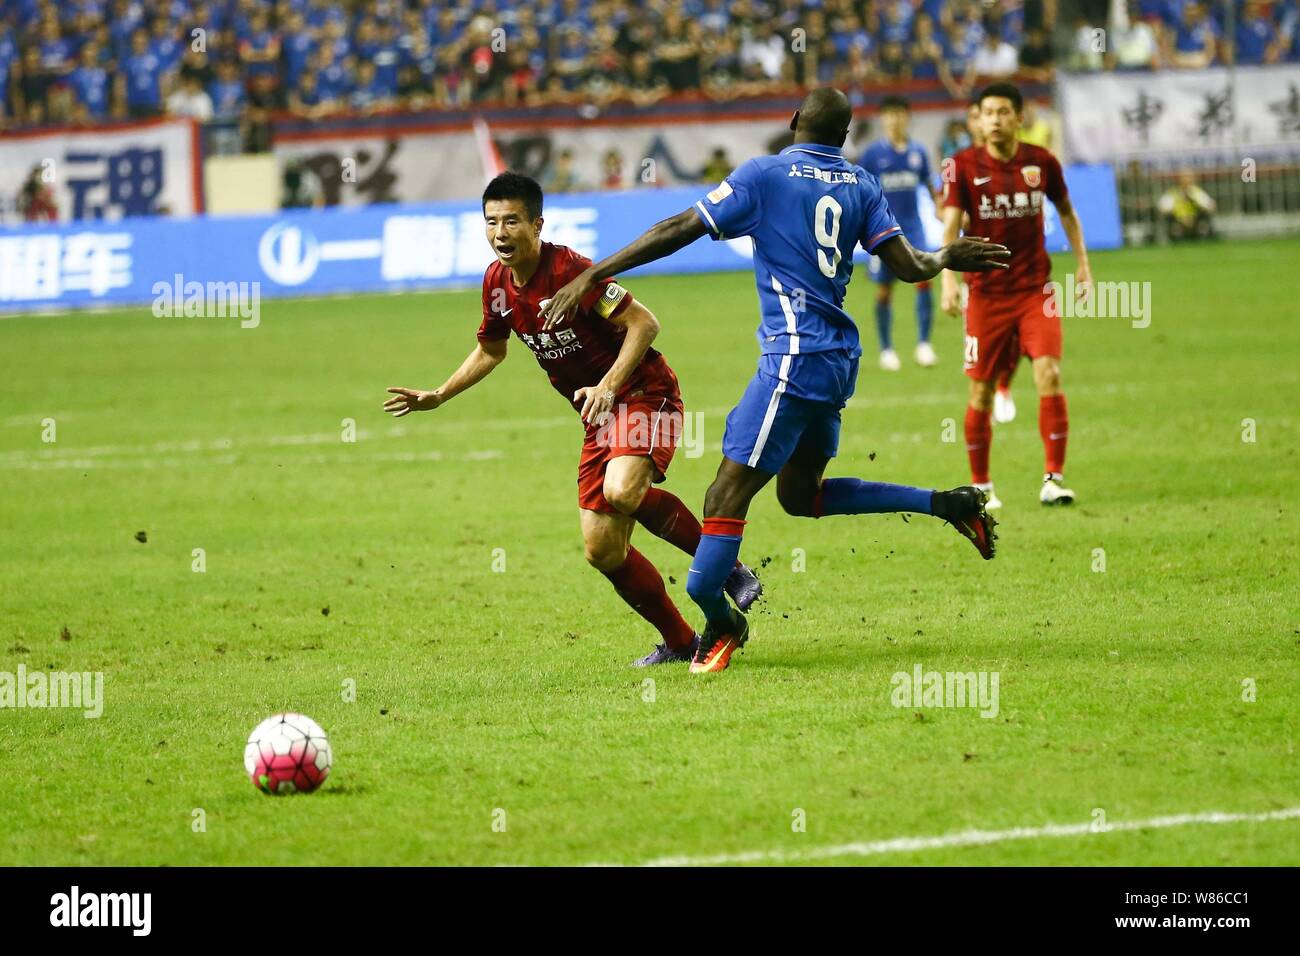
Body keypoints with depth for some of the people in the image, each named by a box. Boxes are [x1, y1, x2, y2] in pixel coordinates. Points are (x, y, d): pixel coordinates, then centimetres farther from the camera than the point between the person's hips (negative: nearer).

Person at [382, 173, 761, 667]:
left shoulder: (568, 270, -21)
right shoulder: (497, 283, 3)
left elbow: (643, 324, -22)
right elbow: (490, 350, 23)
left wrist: (608, 386, -31)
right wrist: (437, 397, 16)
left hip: (643, 392, -8)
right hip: (599, 420, 8)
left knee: (622, 491, -35)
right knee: (603, 551, 1)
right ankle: (679, 641, 18)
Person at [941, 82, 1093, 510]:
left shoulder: (1042, 162, 0)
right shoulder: (964, 165, -5)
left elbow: (1066, 211, 16)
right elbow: (951, 225, -12)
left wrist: (1082, 263, 10)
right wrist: (948, 279, -25)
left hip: (1035, 288, 1)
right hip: (986, 293, -1)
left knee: (1049, 374, -16)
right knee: (981, 390, 2)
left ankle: (1054, 479, -11)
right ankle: (980, 485, 17)